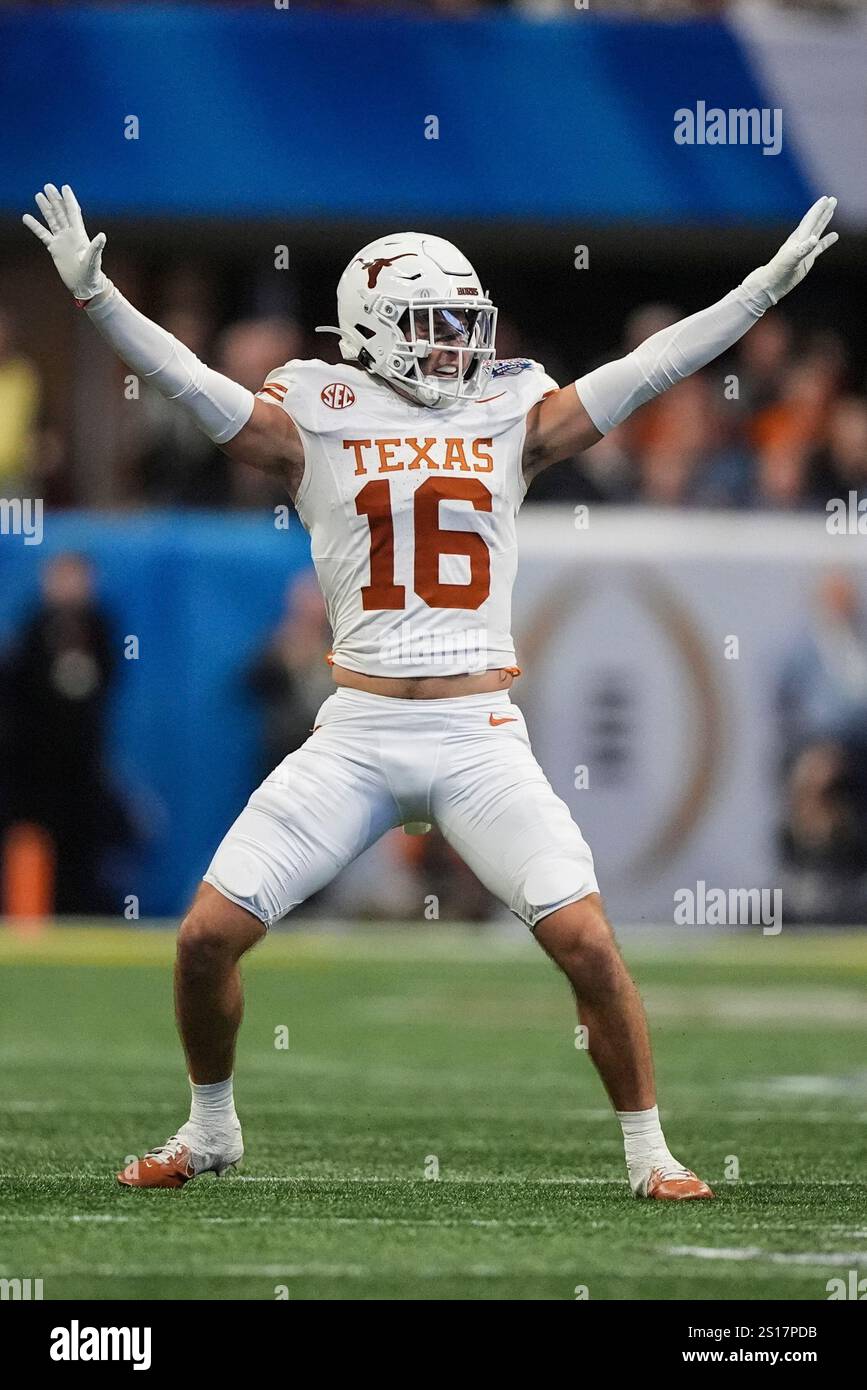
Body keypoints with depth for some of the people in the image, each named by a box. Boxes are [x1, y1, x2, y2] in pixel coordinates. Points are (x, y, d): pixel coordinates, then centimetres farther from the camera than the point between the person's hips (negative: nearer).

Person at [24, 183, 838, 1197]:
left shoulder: (512, 421, 9)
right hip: (357, 734, 0)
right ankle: (210, 1128, 20)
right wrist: (92, 293, -17)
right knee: (208, 935, -5)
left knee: (587, 943, -13)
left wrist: (769, 285, 0)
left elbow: (648, 370, 5)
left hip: (480, 735, 0)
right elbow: (187, 381, -4)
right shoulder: (315, 428, 5)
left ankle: (649, 1151, 5)